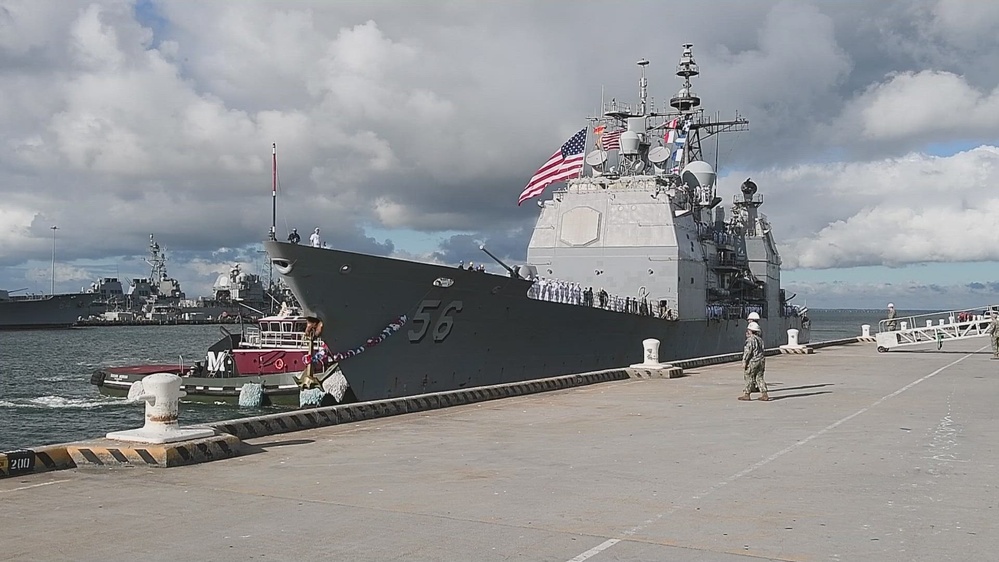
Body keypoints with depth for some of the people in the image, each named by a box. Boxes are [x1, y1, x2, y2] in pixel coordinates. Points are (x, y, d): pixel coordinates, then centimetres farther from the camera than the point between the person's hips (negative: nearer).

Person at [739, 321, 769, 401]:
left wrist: (744, 361, -15)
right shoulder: (760, 339, 12)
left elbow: (748, 351, -19)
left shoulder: (750, 340, -15)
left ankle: (746, 394, 6)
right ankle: (764, 394, 5)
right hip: (761, 361, 8)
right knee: (759, 378, 10)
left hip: (752, 362, -8)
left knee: (749, 378, 1)